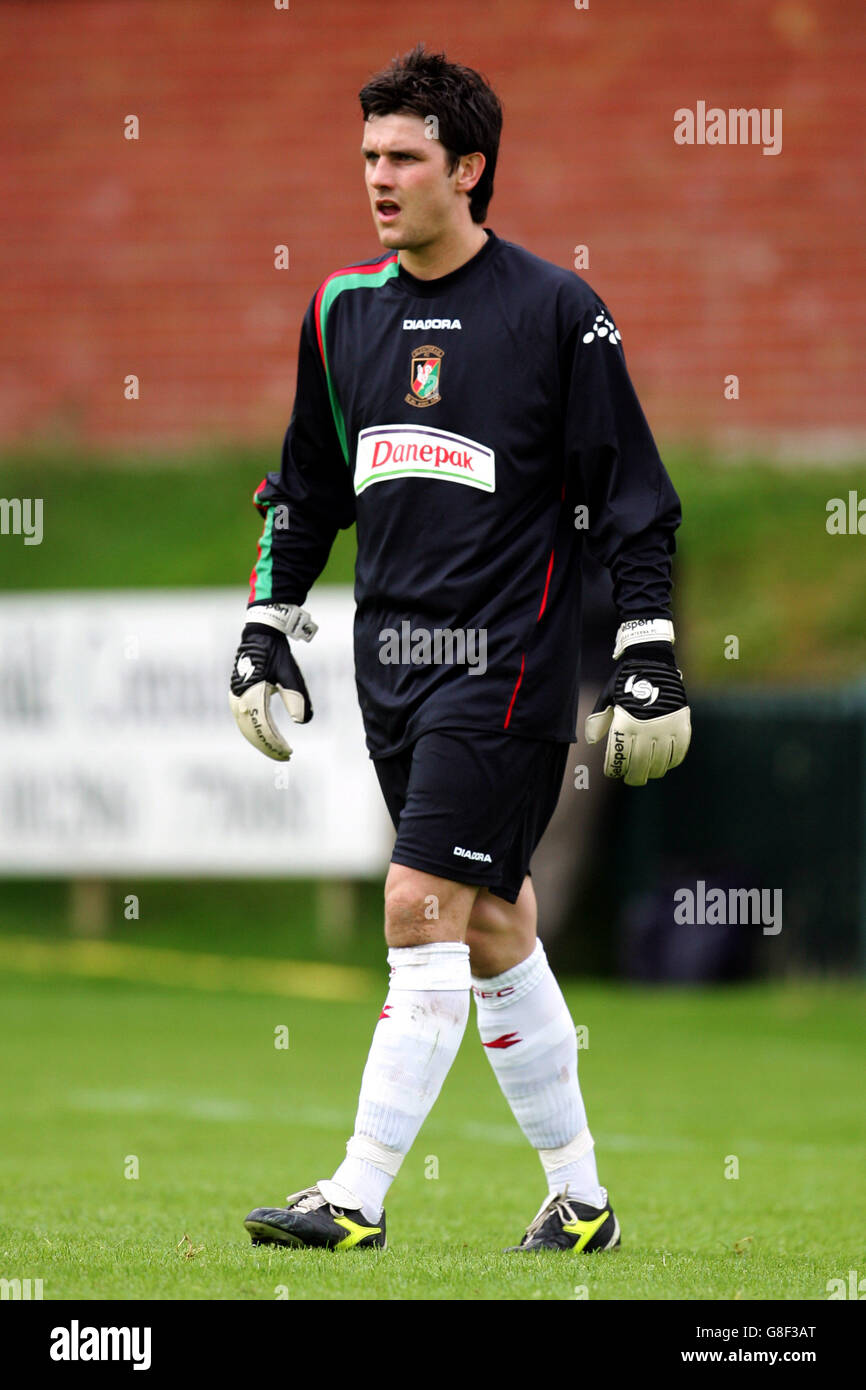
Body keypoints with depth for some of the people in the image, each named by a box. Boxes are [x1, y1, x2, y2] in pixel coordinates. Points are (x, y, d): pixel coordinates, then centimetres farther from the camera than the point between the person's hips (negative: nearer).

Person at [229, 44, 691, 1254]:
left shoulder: (554, 310, -6)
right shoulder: (344, 310, 10)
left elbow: (634, 498, -4)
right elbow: (307, 489, 22)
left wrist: (649, 662, -8)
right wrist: (266, 635, 17)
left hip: (507, 661, -6)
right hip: (391, 657, 6)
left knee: (423, 908, -13)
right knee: (491, 924, 10)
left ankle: (360, 1196, -12)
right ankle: (579, 1198, 19)